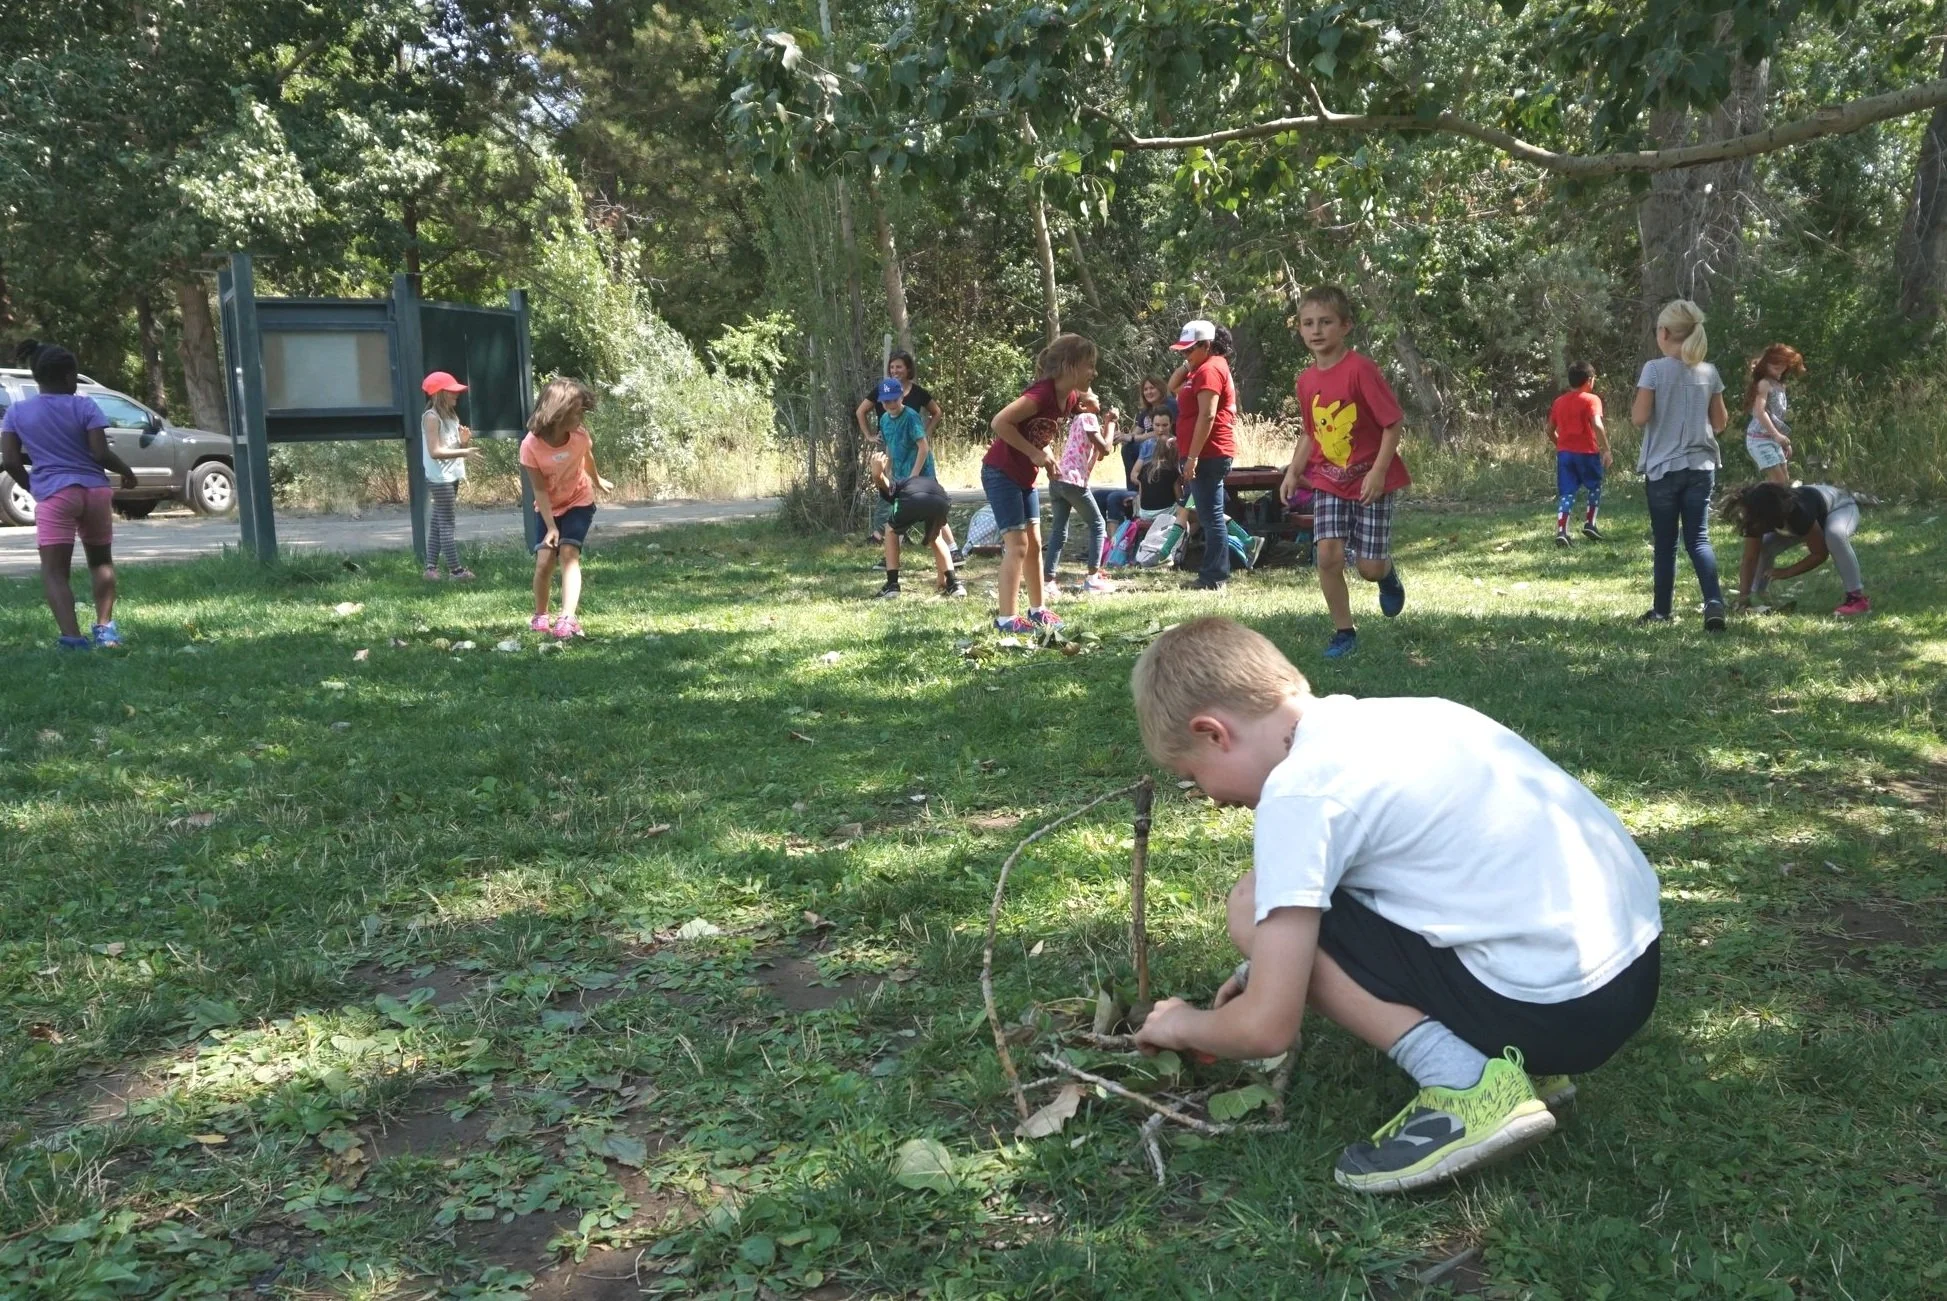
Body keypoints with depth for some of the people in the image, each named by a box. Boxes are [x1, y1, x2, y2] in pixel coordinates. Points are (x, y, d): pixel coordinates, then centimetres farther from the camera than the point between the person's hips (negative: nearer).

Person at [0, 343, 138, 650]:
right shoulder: (85, 406, 0)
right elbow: (101, 453, -6)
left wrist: (32, 487, 19)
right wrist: (126, 471, 12)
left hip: (53, 494, -1)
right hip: (95, 490, 1)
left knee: (54, 570, -1)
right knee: (101, 560, 19)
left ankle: (70, 636, -18)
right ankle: (104, 627, 13)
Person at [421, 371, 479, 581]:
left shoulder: (451, 416, 14)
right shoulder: (431, 417, -13)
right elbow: (435, 451, -21)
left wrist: (463, 441, -2)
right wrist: (463, 452, -28)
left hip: (452, 476, 9)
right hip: (440, 478, -9)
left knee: (438, 522, 11)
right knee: (446, 523, -7)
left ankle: (431, 568, 15)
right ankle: (455, 569, -7)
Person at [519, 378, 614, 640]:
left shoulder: (580, 436, -20)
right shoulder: (531, 445, -25)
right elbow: (540, 490, -21)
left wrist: (598, 481, 24)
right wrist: (551, 527, -24)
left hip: (579, 503, 0)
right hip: (549, 508, 0)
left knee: (569, 554, -19)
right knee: (544, 560, -7)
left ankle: (567, 619, -28)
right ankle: (540, 616, 17)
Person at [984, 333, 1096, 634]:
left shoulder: (1069, 398, 2)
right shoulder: (1043, 394, -25)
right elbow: (1000, 422, -30)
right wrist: (1035, 454, -24)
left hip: (1025, 477, 9)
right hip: (1001, 473, -9)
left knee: (1033, 543, 12)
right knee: (1017, 544, -9)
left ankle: (1038, 609, 23)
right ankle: (1006, 618, -5)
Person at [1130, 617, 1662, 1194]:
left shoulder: (1300, 790, -13)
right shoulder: (1384, 717, 12)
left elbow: (1266, 1029, -10)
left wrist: (1184, 1025, 11)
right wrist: (1270, 973, 30)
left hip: (1555, 1003, -9)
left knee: (1255, 910, -2)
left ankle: (1466, 1086, -8)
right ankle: (1522, 1057, 14)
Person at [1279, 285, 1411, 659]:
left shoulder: (1361, 369, -19)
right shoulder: (1306, 379, 1)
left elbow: (1393, 422, -16)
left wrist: (1378, 472, -20)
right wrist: (1294, 471, 3)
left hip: (1373, 481, -4)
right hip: (1329, 481, 4)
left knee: (1370, 567, -3)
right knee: (1328, 555, -11)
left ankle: (1388, 573, 37)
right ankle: (1344, 631, 7)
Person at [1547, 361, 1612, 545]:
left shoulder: (1559, 402, 10)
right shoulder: (1591, 399, -7)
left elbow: (1550, 428, 13)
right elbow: (1597, 425, -20)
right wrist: (1606, 450, -19)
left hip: (1564, 453, 4)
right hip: (1587, 452, -4)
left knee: (1566, 493, 2)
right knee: (1595, 487, 19)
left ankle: (1561, 531, -13)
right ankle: (1589, 524, 14)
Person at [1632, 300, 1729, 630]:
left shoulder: (1655, 369, -9)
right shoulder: (1709, 372, 4)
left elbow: (1639, 418, -13)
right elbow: (1720, 423, 8)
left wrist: (1634, 404, 7)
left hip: (1663, 468, -3)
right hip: (1701, 466, 3)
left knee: (1664, 543, 8)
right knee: (1699, 538, 5)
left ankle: (1661, 610, 16)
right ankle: (1714, 602, -14)